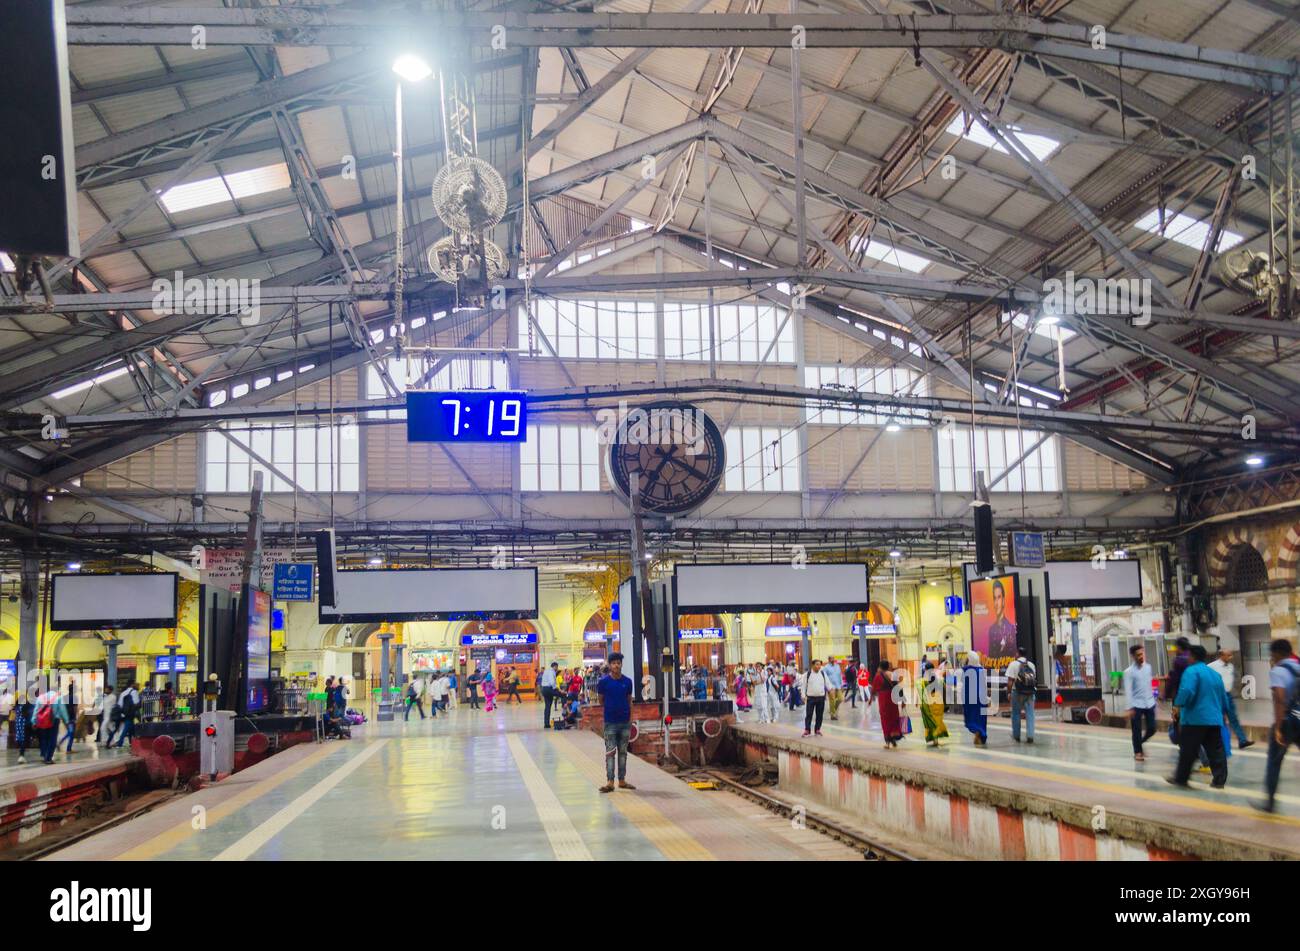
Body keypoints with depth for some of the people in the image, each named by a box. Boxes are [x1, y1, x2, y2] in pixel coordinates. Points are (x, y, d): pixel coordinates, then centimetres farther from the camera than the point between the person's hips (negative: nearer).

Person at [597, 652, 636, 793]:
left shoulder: (627, 681, 1)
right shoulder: (604, 681, -6)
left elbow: (629, 701, 9)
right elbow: (601, 700, 6)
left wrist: (630, 720, 6)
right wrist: (610, 709, 3)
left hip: (625, 722, 3)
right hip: (610, 722, -3)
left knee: (623, 752, 10)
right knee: (610, 752, -3)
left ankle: (622, 780, 17)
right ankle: (610, 782, -3)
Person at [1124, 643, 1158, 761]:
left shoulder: (1148, 667, 7)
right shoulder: (1129, 671, -10)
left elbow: (1149, 684, 16)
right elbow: (1128, 691, -13)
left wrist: (1153, 699, 15)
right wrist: (1130, 707, -19)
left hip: (1149, 703, 5)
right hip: (1136, 705, -5)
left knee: (1152, 729, 6)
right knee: (1137, 730, 3)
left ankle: (1140, 743, 31)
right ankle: (1137, 752, 18)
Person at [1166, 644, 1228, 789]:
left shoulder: (1191, 671, -9)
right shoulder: (1215, 674, 17)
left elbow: (1187, 691, -25)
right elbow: (1223, 696, 25)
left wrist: (1178, 705, -18)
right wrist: (1224, 712, 36)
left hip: (1194, 719, -7)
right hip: (1214, 719, 7)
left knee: (1188, 751, 1)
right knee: (1216, 751, 7)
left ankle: (1180, 778, 9)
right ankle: (1219, 780, 5)